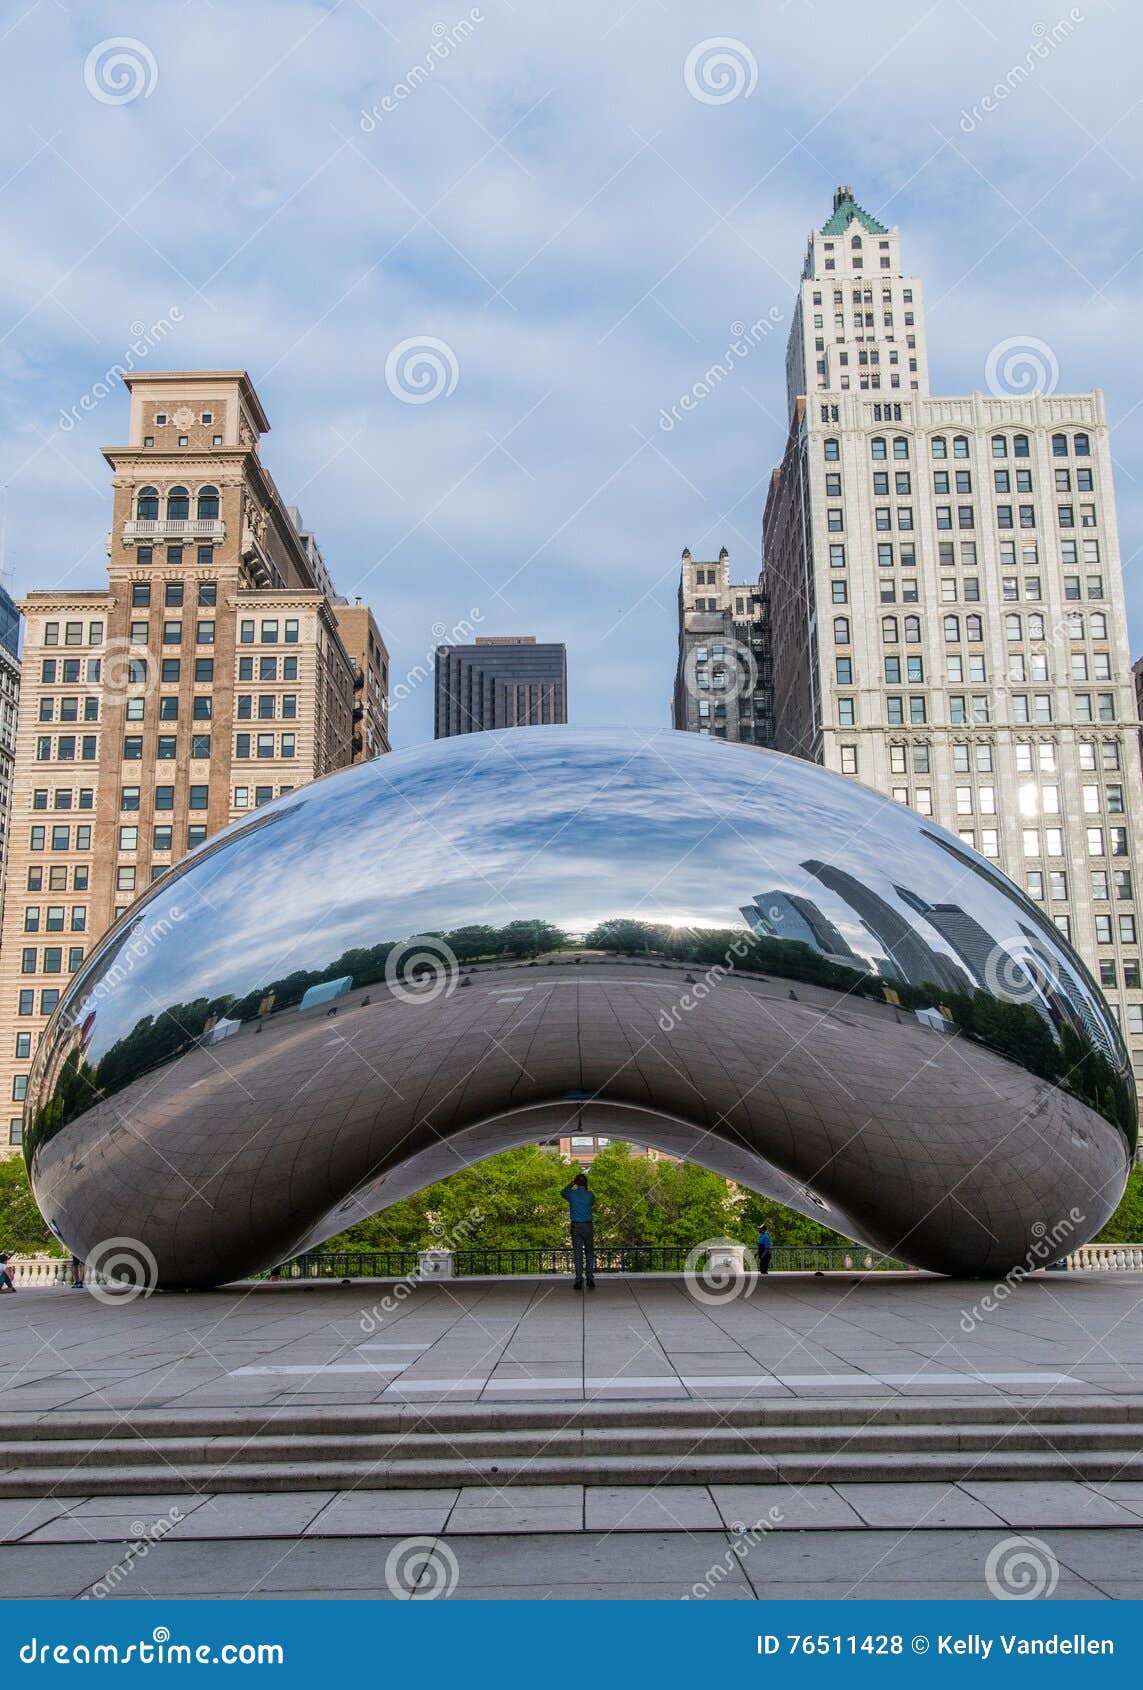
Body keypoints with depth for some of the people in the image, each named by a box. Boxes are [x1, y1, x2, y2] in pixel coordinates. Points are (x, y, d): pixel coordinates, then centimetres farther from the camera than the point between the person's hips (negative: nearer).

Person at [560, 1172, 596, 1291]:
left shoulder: (572, 1194, -3)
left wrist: (572, 1184, 25)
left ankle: (579, 1281, -2)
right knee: (590, 1253, 11)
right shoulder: (590, 1195, -2)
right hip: (588, 1225, 0)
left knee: (578, 1254, 1)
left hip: (576, 1226, 0)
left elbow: (563, 1193, 20)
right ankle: (590, 1279, 6)